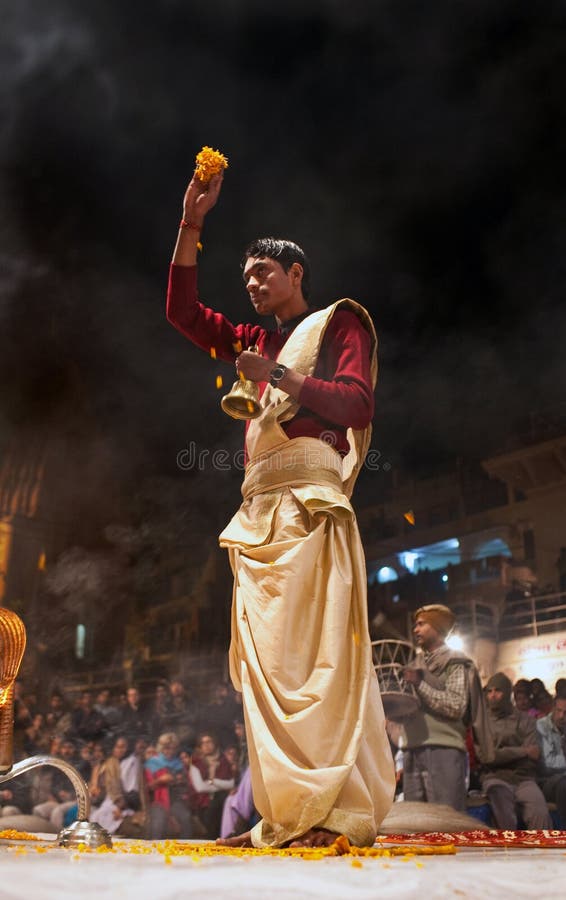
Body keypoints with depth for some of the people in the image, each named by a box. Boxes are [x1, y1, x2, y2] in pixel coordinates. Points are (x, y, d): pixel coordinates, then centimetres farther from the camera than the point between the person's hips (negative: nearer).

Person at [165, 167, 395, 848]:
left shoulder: (338, 321, 12)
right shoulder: (258, 342, 30)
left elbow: (358, 404, -2)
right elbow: (183, 312, 25)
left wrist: (282, 379, -14)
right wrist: (191, 224, 21)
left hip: (308, 499, -7)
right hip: (259, 507, 7)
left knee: (316, 650, -13)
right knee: (265, 659, 0)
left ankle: (338, 811, -9)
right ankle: (284, 814, 3)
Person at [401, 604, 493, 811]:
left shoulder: (455, 662, 3)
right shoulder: (415, 665, 22)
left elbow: (456, 707, -10)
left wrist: (420, 684, -11)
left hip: (444, 750, -6)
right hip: (412, 751, 6)